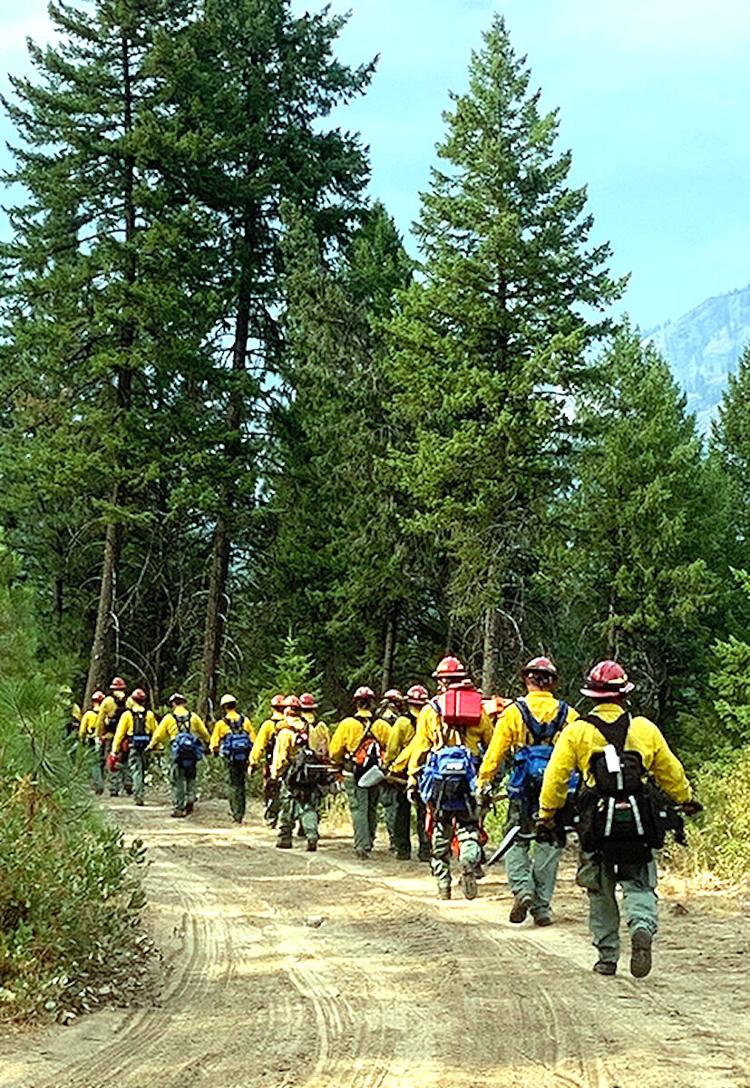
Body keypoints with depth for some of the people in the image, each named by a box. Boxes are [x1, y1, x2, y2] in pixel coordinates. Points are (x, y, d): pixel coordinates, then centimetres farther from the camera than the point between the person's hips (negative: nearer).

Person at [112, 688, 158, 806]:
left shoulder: (127, 715, -3)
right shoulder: (149, 714, 4)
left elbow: (119, 733, -3)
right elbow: (155, 732, 7)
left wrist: (115, 750, 0)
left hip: (133, 746, -2)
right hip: (146, 747, 2)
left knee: (136, 771, -2)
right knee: (142, 770, 15)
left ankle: (139, 797, -11)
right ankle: (140, 794, 18)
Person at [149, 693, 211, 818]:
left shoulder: (169, 718, 3)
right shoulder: (193, 717, 9)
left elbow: (158, 735, 6)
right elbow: (204, 734, 15)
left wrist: (151, 747, 21)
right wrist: (207, 745, 31)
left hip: (177, 752, -2)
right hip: (192, 752, 2)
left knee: (177, 781, 4)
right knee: (191, 778, 18)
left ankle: (178, 809, 4)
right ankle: (190, 799, -4)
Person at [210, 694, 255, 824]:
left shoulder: (221, 723, -4)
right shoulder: (245, 720, 4)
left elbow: (214, 743, 0)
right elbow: (253, 739, 4)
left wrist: (215, 750, 22)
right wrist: (252, 757, 14)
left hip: (231, 758, -3)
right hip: (245, 758, 3)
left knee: (232, 785, 3)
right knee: (242, 784, 15)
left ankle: (236, 814, -3)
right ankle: (241, 814, 20)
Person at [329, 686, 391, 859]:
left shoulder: (347, 724, -6)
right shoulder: (382, 726, 0)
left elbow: (335, 750, -3)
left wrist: (338, 763, 17)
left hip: (354, 773, -3)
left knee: (358, 808, -3)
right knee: (372, 808, 15)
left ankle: (362, 844, -15)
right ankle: (369, 843, 23)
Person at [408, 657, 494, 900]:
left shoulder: (431, 709, 3)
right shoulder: (478, 707, 10)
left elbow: (420, 747, 1)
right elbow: (492, 745, 12)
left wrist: (413, 780, 4)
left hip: (439, 776, -1)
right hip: (469, 777, 1)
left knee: (441, 830, 9)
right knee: (468, 827, 10)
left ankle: (443, 884, 10)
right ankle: (470, 860, -19)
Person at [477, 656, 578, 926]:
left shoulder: (514, 711, -1)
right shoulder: (567, 714, 4)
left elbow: (496, 750, -3)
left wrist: (483, 782, 2)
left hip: (524, 788, -1)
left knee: (517, 841, 11)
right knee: (549, 845, 8)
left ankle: (522, 889, -11)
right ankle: (542, 906, 9)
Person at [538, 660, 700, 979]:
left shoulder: (576, 731, 1)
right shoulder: (644, 728, 5)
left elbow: (556, 776, -1)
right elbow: (670, 771, 14)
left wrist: (546, 816, 8)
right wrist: (687, 800, 31)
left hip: (597, 821, 0)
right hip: (638, 823, 0)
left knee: (601, 892, 13)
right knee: (639, 884, 10)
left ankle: (607, 957, 14)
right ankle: (642, 927, -18)